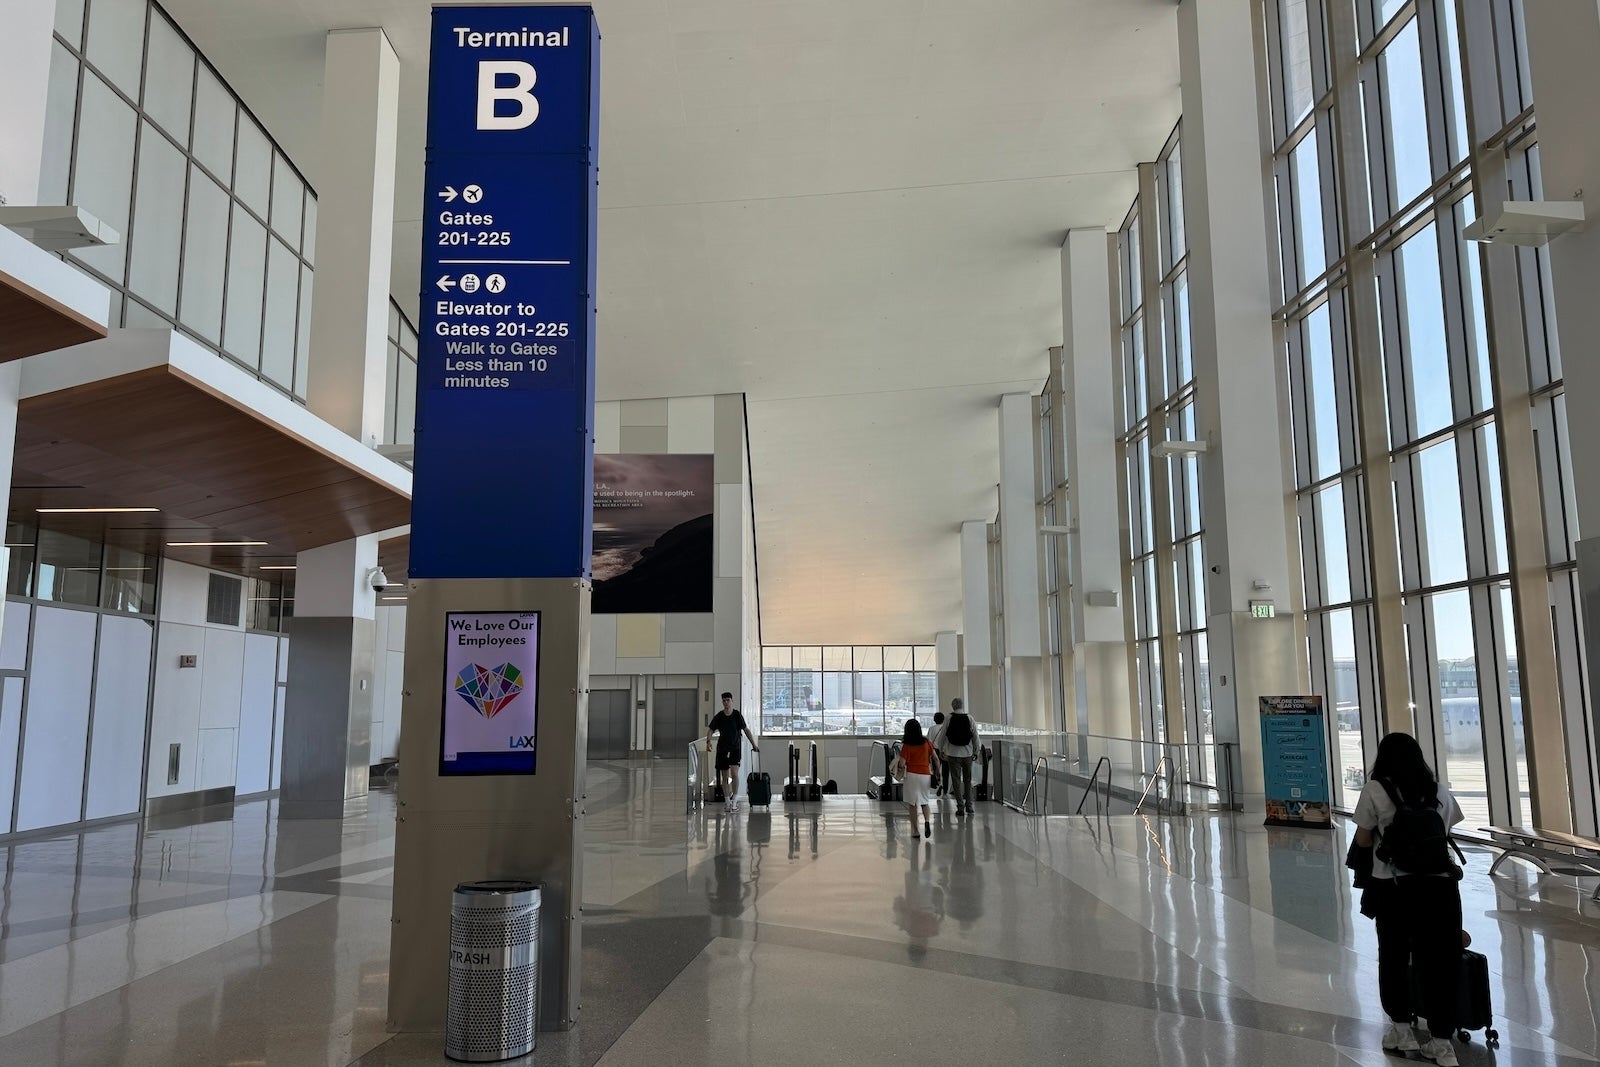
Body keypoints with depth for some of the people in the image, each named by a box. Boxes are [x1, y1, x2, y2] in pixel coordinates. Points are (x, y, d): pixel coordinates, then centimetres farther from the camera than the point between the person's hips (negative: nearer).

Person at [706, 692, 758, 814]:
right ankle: (728, 803, 16)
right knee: (724, 777, 6)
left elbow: (745, 730, 1)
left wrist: (754, 744, -1)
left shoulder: (737, 715, -4)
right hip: (722, 749, 2)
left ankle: (734, 801, -10)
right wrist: (708, 741, -18)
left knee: (734, 773, -18)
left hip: (735, 748, -2)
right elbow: (710, 730, 2)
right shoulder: (718, 716, 1)